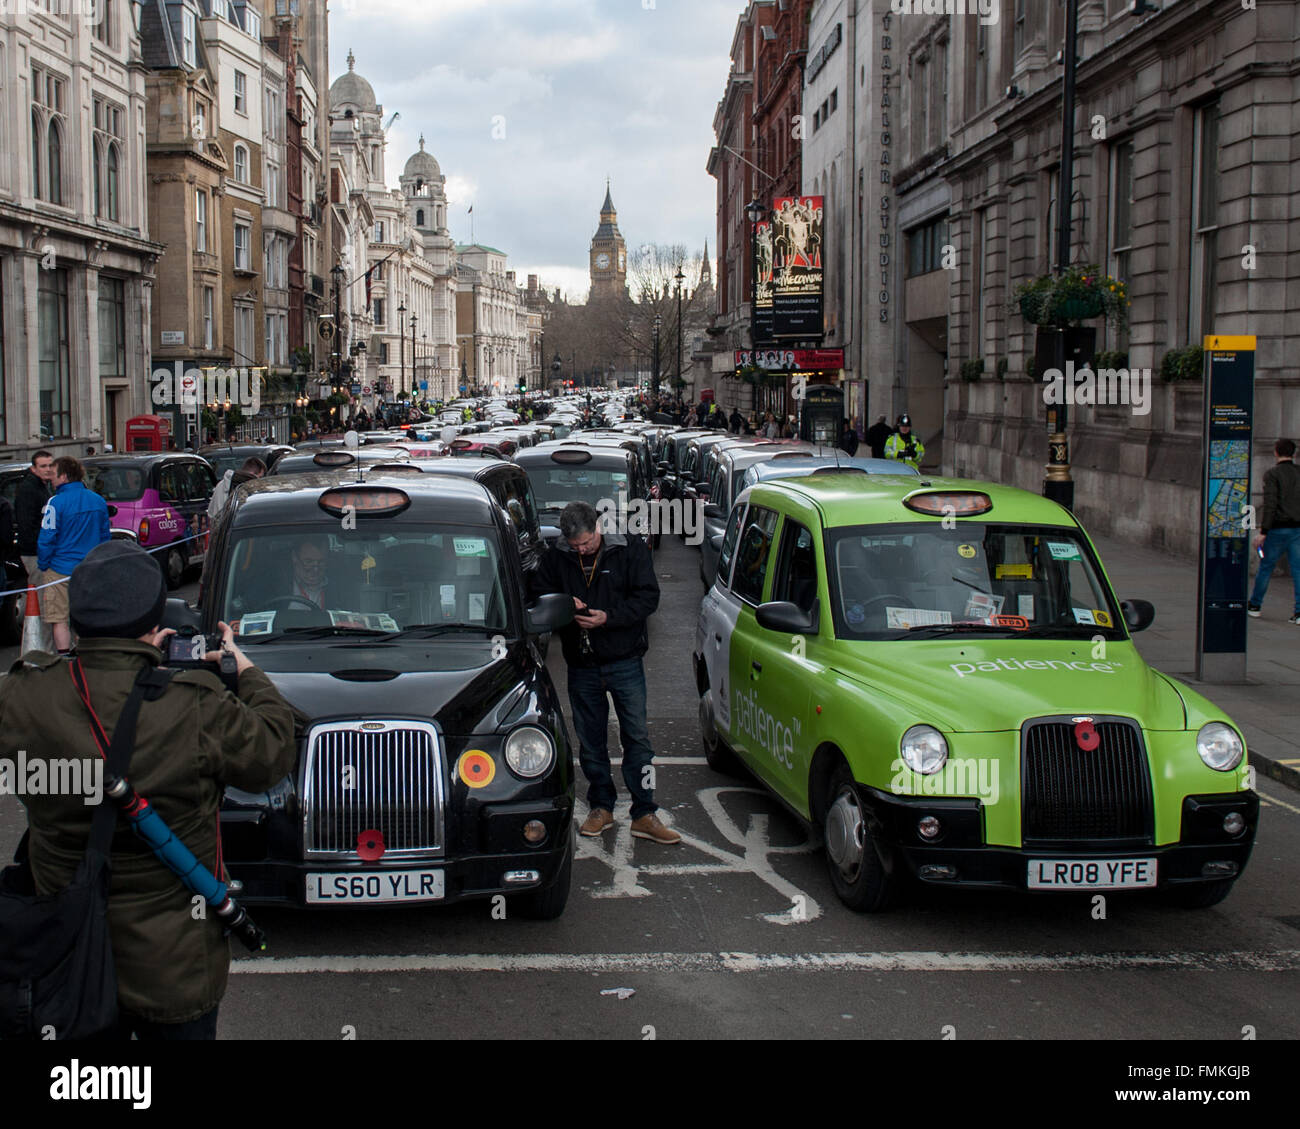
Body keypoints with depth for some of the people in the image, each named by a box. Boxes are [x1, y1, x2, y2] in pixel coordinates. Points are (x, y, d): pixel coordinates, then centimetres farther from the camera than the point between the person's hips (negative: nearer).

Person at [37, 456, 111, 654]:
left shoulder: (56, 502, -14)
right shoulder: (98, 500, 6)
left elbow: (47, 539, -14)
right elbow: (105, 536, 12)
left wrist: (43, 565, -2)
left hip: (60, 570, -6)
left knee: (59, 620, 0)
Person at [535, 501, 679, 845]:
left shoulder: (630, 549, -7)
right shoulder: (556, 558, 1)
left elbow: (648, 597, -9)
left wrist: (608, 617, -21)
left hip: (624, 662, -3)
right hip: (581, 665, 3)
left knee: (637, 737, -3)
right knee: (590, 740, 11)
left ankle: (644, 815, 3)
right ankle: (601, 807, 25)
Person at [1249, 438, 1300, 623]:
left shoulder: (1272, 474, -8)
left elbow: (1270, 504, -16)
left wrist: (1263, 532, -15)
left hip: (1277, 529, -4)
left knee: (1266, 567, 10)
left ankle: (1255, 605, 22)